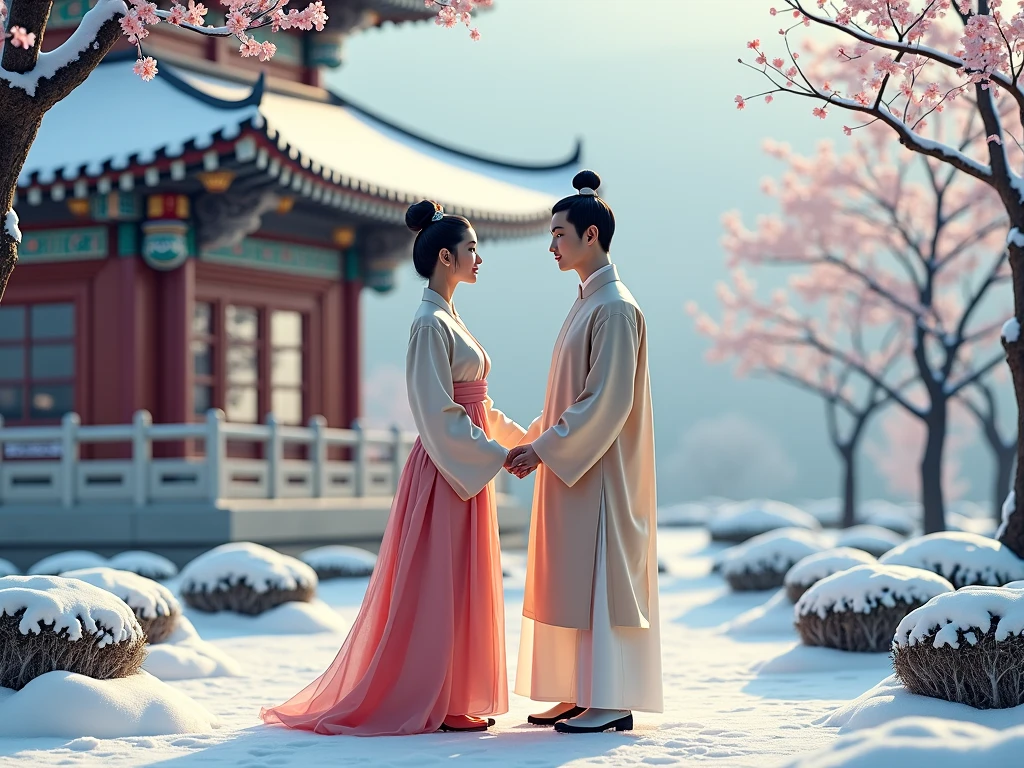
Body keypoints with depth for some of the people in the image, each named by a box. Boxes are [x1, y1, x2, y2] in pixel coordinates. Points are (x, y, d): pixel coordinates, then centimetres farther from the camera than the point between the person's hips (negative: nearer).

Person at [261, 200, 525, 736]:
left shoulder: (449, 319, 15)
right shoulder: (431, 324, -14)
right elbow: (439, 413, -19)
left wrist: (518, 435, 17)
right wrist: (497, 453, -18)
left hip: (466, 467, 10)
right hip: (447, 468, -10)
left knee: (457, 585, 12)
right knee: (438, 585, -5)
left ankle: (455, 699, 18)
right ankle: (436, 704, 1)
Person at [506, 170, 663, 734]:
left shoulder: (615, 307, -15)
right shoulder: (587, 303, 16)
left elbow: (608, 401, -20)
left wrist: (546, 449, -20)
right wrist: (532, 439, 13)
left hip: (601, 471, -10)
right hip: (573, 464, 10)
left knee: (601, 577, -7)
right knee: (572, 580, 10)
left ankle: (613, 701, -4)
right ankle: (581, 694, 14)